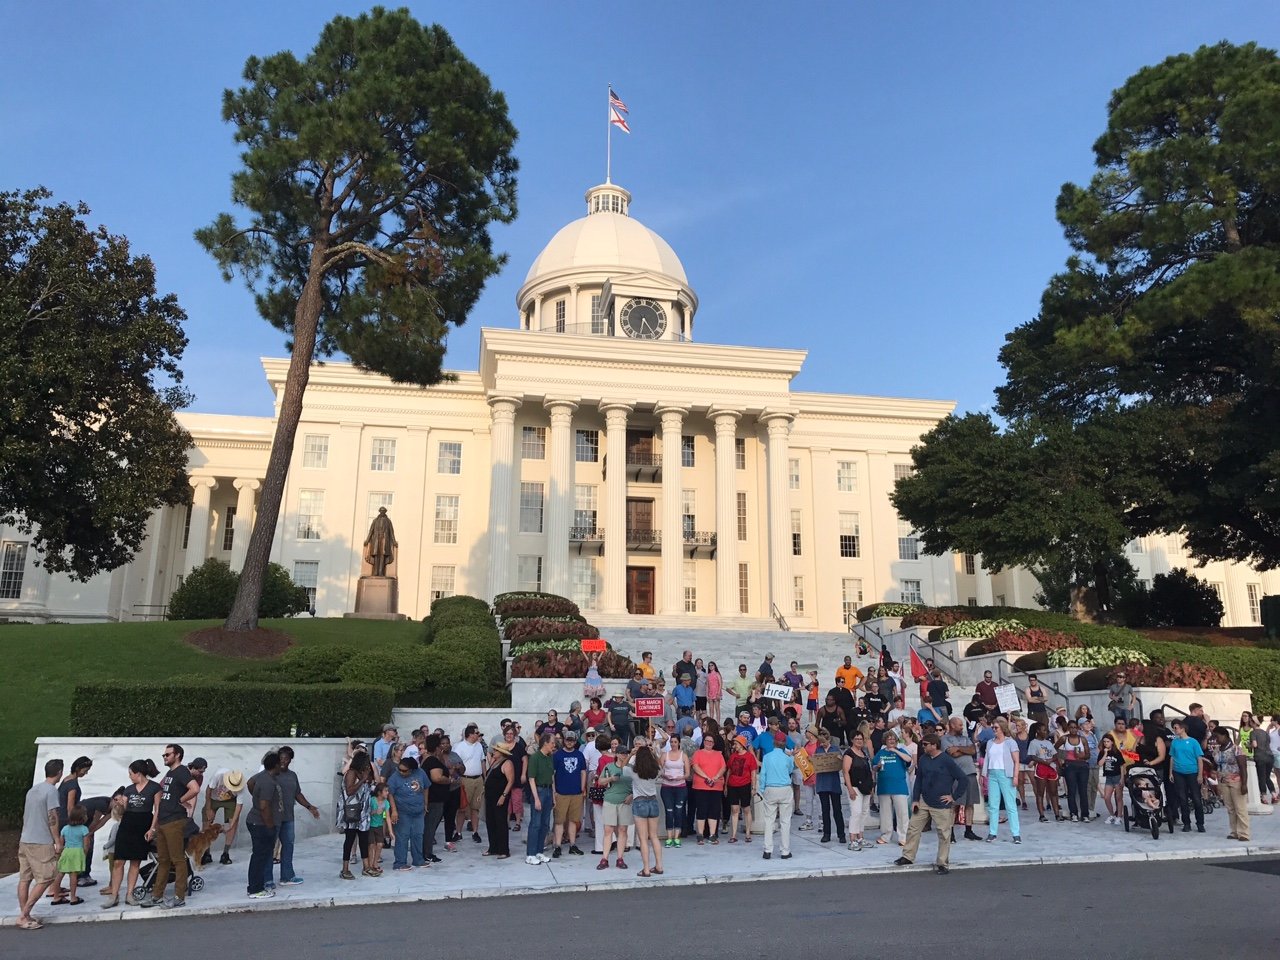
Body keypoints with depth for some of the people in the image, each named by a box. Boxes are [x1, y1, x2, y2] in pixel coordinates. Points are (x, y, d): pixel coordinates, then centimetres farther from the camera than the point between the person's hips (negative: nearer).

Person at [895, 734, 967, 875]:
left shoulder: (947, 761, -14)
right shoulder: (923, 759, 4)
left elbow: (964, 779, -12)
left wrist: (954, 797, -11)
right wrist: (915, 799, 7)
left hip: (941, 805, -6)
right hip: (924, 801, 6)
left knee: (943, 834, 2)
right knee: (913, 828, 7)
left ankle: (942, 863, 14)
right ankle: (908, 857, 18)